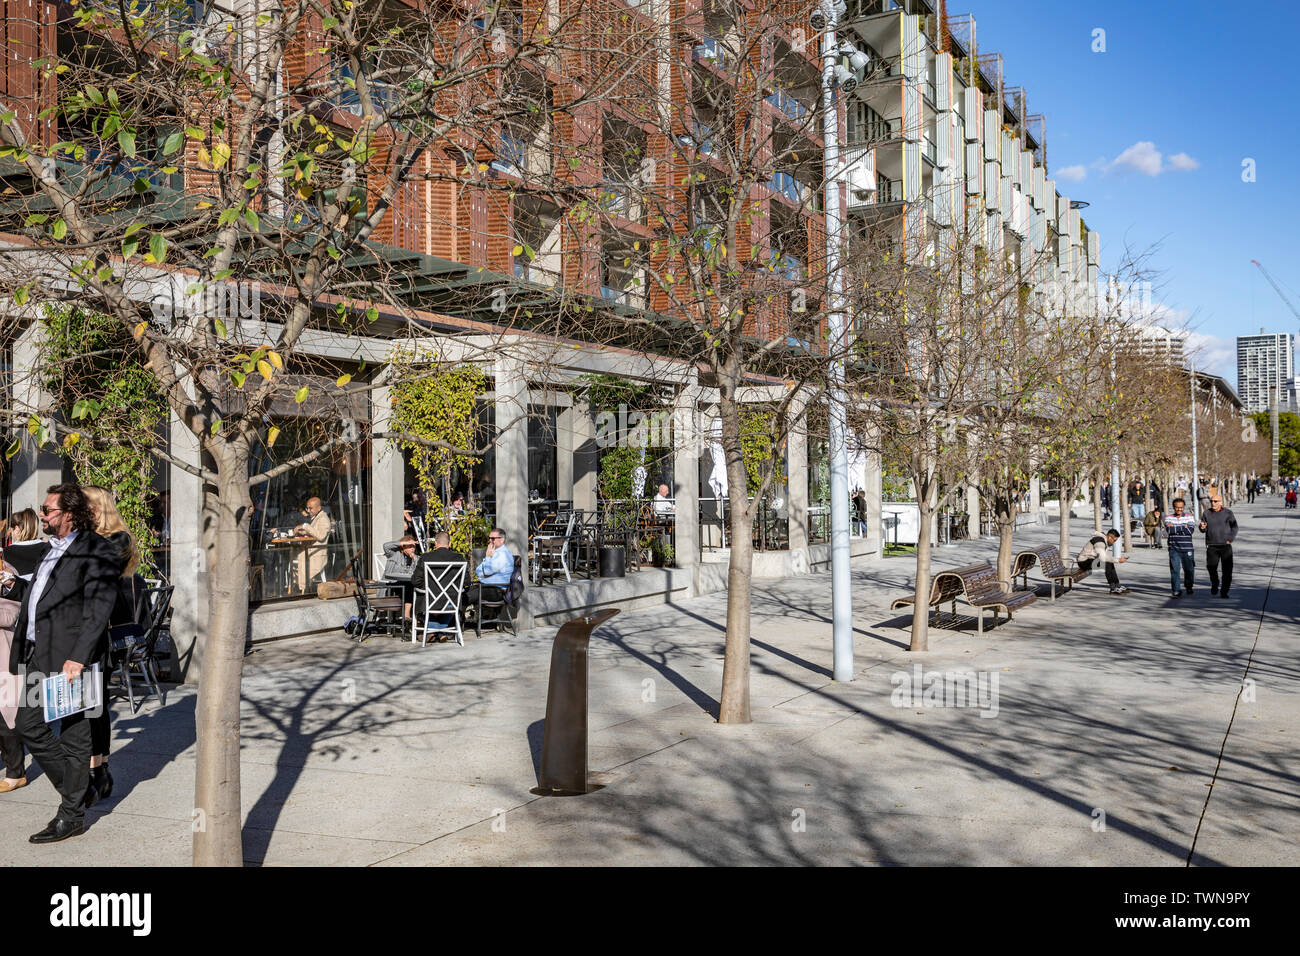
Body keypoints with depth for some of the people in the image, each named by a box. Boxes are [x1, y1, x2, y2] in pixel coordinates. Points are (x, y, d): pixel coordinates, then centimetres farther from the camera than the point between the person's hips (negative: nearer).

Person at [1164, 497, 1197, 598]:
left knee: (1189, 569, 7)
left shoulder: (1190, 518, 6)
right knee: (1174, 569, -8)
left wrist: (1174, 527, -11)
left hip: (1187, 548, 0)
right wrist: (1183, 527, -7)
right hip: (1174, 548, 0)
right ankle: (1176, 590, -4)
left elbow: (1190, 530, -11)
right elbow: (1169, 530, -10)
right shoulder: (1168, 518, 8)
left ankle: (1189, 586, 32)